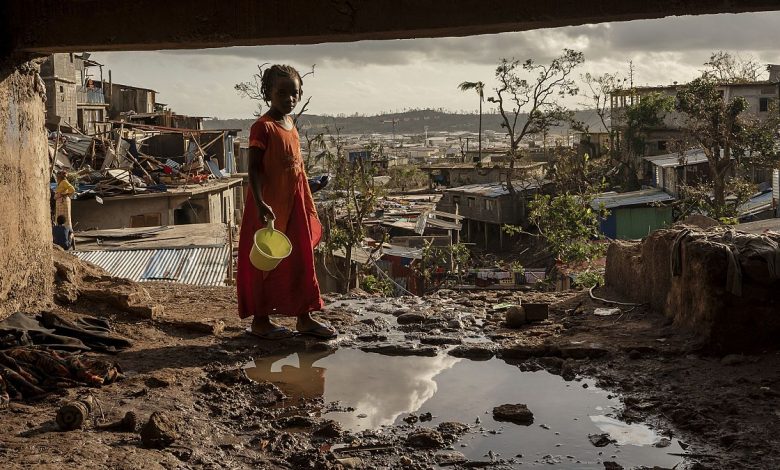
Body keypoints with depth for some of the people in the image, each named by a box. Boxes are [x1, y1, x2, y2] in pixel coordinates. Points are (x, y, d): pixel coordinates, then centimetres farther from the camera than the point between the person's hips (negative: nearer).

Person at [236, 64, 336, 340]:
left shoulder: (292, 127, 11)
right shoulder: (263, 127, -13)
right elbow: (254, 169, -17)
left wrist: (309, 208, 18)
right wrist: (260, 204, -26)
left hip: (295, 206, 8)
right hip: (269, 209, -8)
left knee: (302, 261, 11)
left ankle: (304, 317, 21)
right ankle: (260, 320, 14)